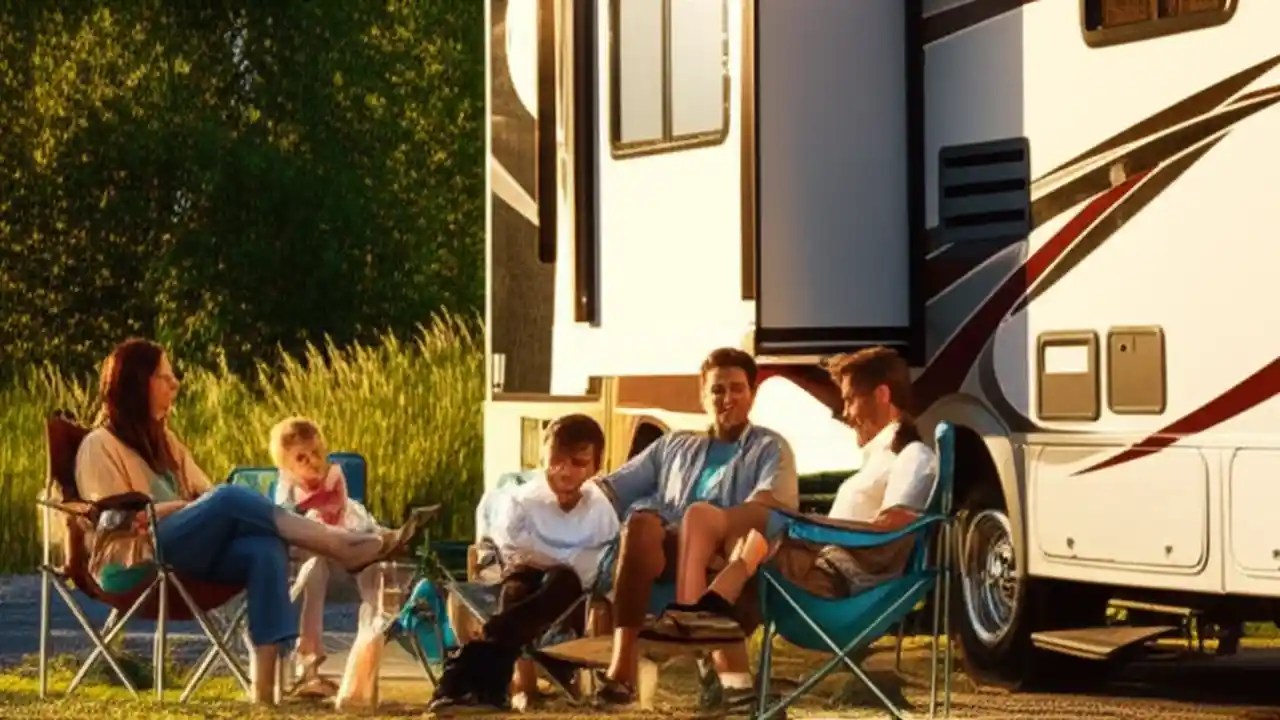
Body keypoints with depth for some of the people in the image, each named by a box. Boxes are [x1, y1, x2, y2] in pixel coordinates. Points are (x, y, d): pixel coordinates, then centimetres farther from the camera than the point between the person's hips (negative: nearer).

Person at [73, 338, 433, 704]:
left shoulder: (163, 440, 26)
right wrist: (184, 507, -12)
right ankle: (345, 547, -32)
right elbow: (116, 519, -8)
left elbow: (206, 493, 22)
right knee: (229, 499, -31)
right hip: (131, 564, -6)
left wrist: (203, 508, -2)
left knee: (265, 548, -29)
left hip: (185, 555, 6)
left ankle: (265, 685, -43)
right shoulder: (99, 446, 3)